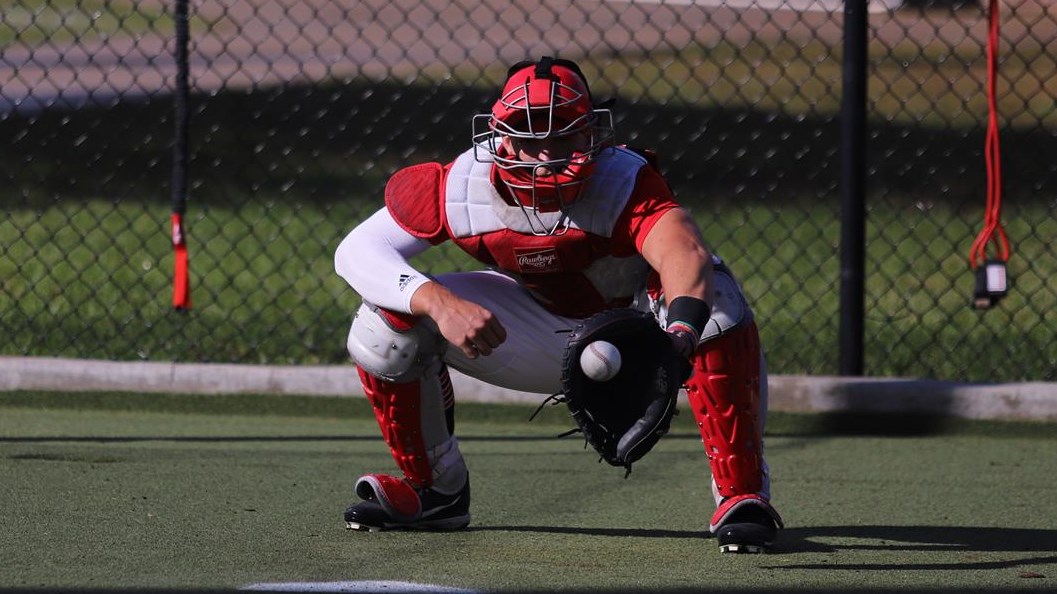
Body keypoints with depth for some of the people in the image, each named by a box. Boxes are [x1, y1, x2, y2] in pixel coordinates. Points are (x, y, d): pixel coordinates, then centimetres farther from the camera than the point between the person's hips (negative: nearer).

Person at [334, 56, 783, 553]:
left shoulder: (624, 182, -35)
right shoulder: (460, 187, -25)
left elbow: (685, 253, -54)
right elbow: (356, 251, -25)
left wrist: (677, 336, -76)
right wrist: (440, 303, -44)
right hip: (545, 334, 3)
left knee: (710, 291, -37)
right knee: (389, 320, -16)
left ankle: (742, 494, -28)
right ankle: (434, 488, 8)